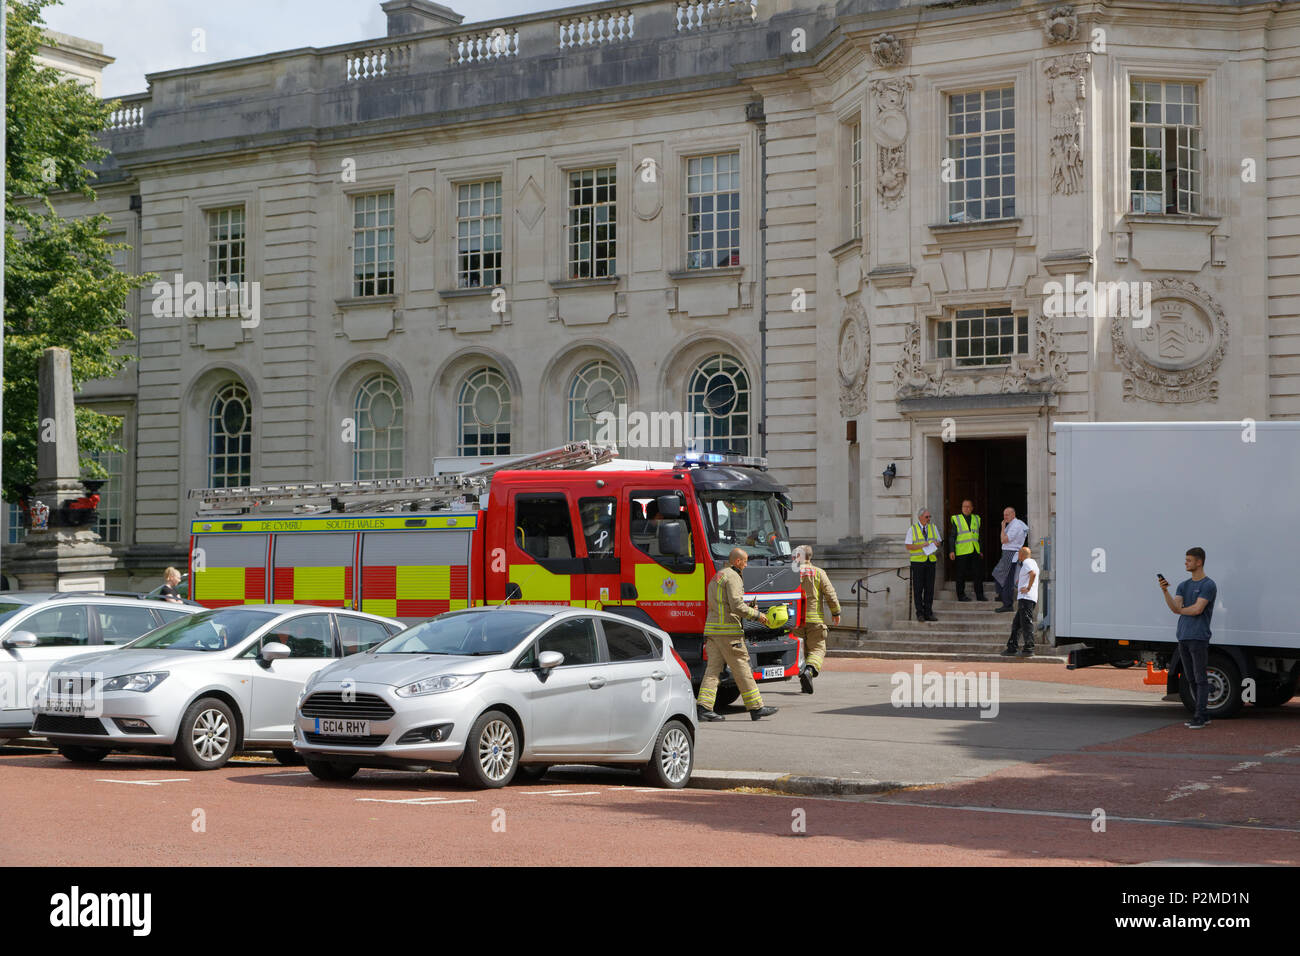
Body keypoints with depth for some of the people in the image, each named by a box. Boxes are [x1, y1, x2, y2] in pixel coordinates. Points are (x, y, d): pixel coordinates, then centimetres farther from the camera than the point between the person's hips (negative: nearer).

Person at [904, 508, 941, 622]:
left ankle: (928, 613, 6)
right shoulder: (912, 529, 0)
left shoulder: (933, 527, 10)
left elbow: (939, 542, 14)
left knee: (930, 588, 1)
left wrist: (936, 543, -9)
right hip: (918, 561, -3)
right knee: (918, 588, -4)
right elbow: (908, 546, -5)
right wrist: (921, 546, -18)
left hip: (931, 561, 3)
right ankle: (920, 613, 1)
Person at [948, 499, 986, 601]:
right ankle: (961, 595, 7)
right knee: (961, 575, 0)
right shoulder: (956, 519, 3)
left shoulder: (976, 519, 14)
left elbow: (979, 536, 18)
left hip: (975, 551, 3)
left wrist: (981, 551, 15)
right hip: (962, 552, -3)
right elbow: (953, 536, 0)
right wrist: (952, 551, -8)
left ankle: (980, 595, 6)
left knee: (978, 574, 0)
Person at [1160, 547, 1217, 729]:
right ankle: (1204, 714, 17)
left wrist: (1180, 610, 2)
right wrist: (1165, 591, -12)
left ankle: (1199, 716, -7)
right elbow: (1175, 607, 2)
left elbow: (1197, 609, -15)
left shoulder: (1208, 585, -5)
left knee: (1200, 678, -6)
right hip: (1183, 637, 7)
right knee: (1191, 678, 10)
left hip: (1198, 638, -7)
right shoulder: (1184, 586, 17)